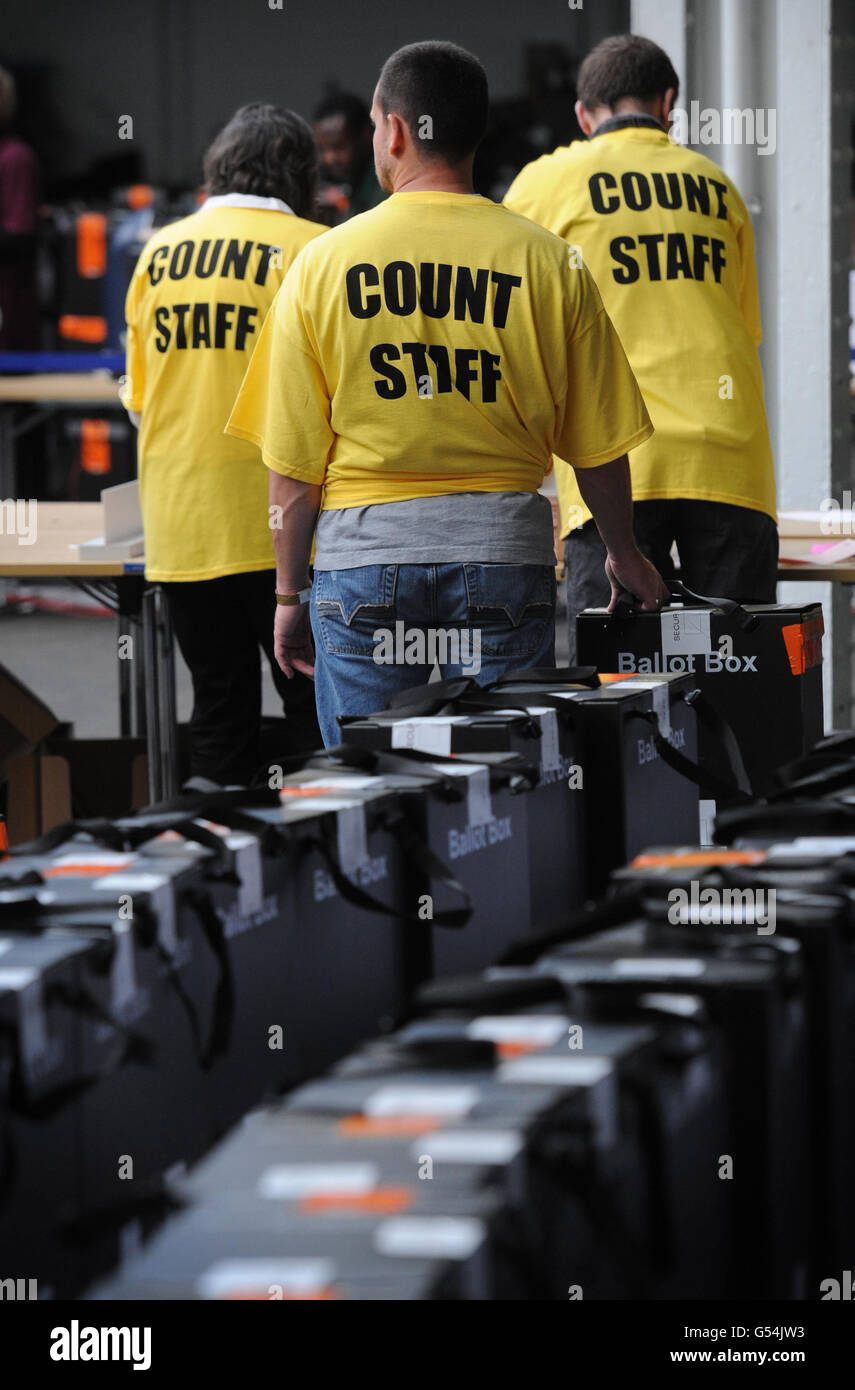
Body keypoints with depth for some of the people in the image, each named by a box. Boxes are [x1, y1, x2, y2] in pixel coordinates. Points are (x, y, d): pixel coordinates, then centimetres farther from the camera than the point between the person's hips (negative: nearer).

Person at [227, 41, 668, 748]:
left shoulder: (323, 263, 0)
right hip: (503, 550, 0)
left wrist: (290, 592, 12)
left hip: (362, 553, 0)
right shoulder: (548, 263, -1)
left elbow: (292, 463, 1)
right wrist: (625, 556, 21)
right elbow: (599, 445, 4)